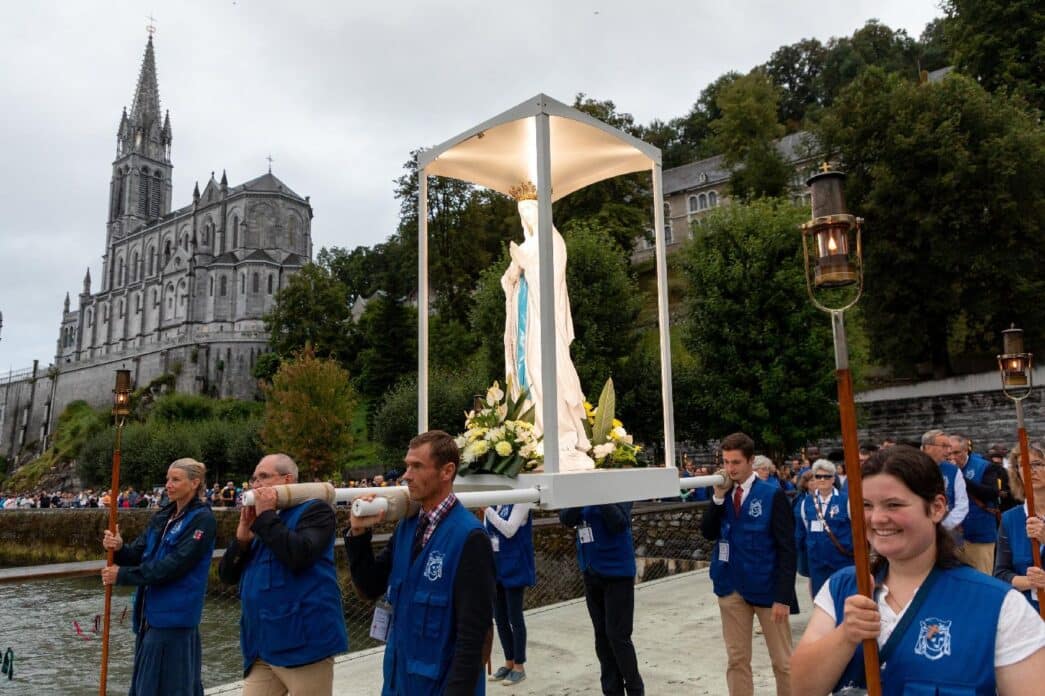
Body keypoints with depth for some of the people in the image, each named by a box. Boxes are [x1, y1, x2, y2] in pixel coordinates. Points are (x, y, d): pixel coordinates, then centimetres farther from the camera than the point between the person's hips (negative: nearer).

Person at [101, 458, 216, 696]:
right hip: (150, 613, 8)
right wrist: (119, 548, -13)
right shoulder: (162, 517, 12)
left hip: (174, 615, -8)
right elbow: (139, 554, 8)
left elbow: (174, 565, -20)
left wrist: (123, 575, -16)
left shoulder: (202, 519, -12)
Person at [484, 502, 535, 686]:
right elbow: (486, 533, 11)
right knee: (499, 618, 13)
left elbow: (509, 530, -23)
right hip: (495, 566, 6)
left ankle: (519, 666, 17)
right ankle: (509, 662, 28)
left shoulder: (520, 501, -12)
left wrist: (488, 510, -24)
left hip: (514, 567, -6)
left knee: (514, 617, 3)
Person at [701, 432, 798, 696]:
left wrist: (783, 596, -15)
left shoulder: (773, 495, -10)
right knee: (737, 659, 12)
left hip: (766, 588, -4)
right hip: (731, 587, 4)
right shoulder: (722, 494, 4)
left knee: (782, 661, 8)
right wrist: (718, 497, -12)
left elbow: (787, 550, -10)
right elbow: (708, 533, -1)